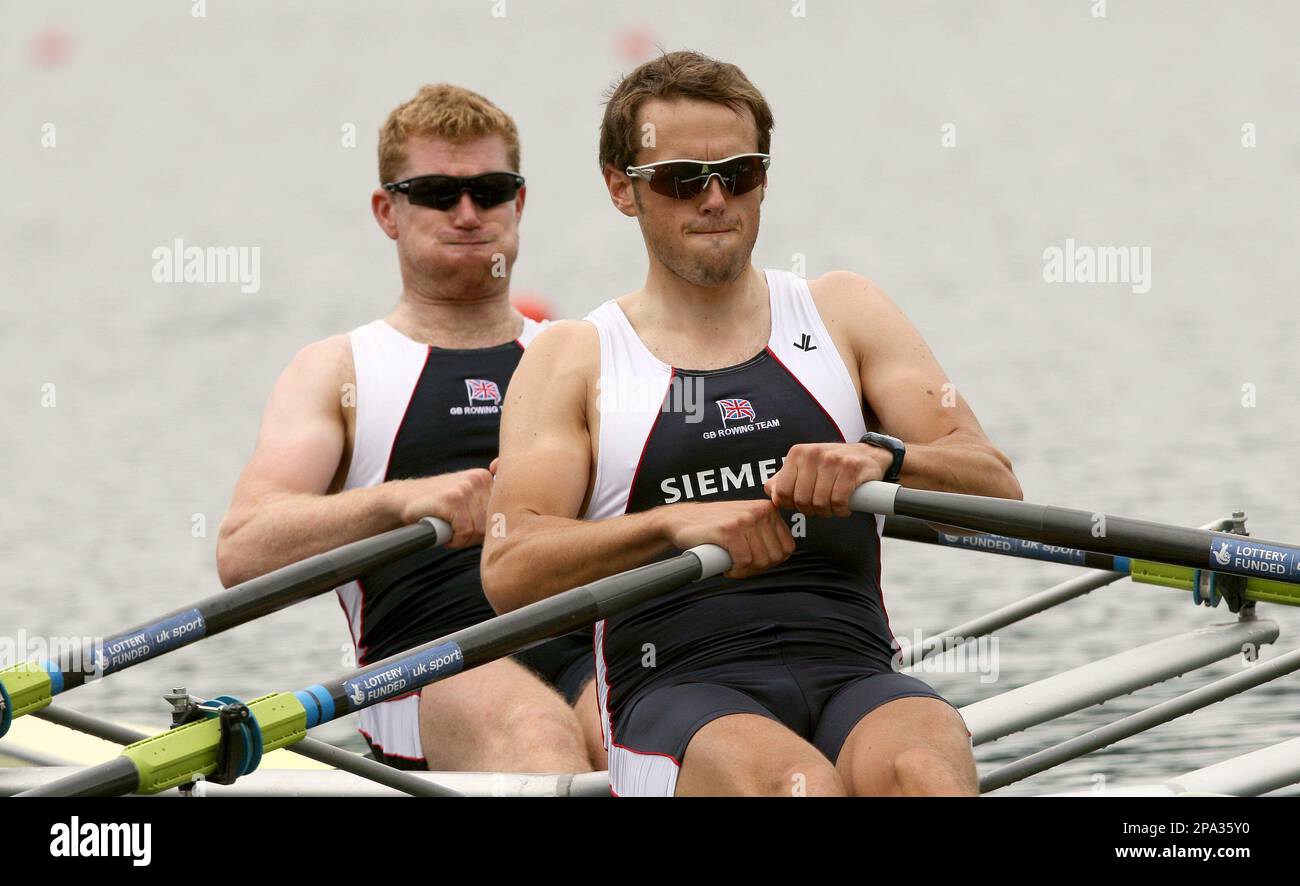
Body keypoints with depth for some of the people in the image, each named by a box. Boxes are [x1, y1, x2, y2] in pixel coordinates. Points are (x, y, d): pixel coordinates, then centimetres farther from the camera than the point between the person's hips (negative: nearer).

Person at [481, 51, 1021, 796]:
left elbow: (996, 485, 9)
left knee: (924, 773, -36)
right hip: (677, 694, -2)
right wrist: (676, 524, -18)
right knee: (798, 784, -38)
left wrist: (885, 456, -14)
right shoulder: (574, 361, 13)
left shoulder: (844, 314, 19)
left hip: (853, 675, 2)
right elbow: (509, 574, -1)